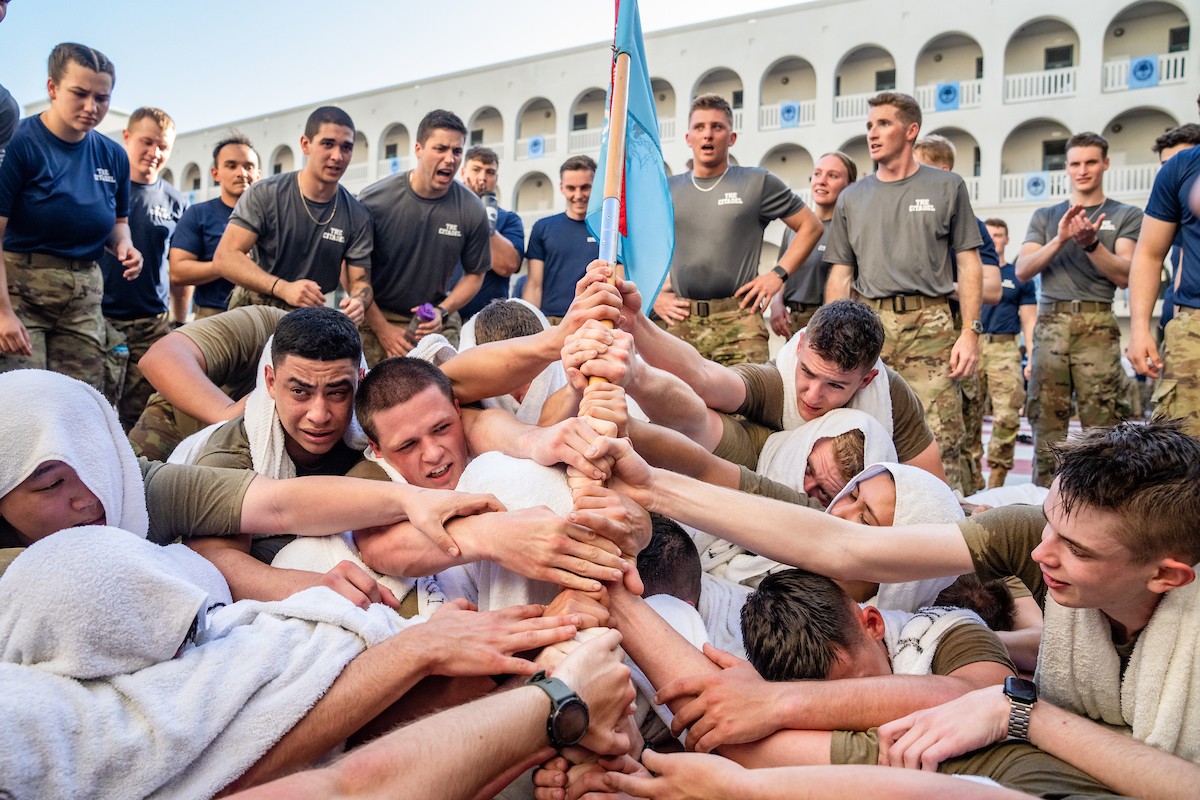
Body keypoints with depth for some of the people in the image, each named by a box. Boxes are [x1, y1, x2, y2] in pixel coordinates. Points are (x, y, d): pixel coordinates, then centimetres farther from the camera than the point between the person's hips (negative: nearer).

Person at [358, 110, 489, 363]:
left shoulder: (472, 211, -6)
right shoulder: (374, 200, -11)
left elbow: (474, 274, 6)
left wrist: (442, 312, -10)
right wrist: (383, 329, -7)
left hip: (431, 324, 1)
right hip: (374, 318, -1)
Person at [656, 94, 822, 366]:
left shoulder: (758, 183, 7)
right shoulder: (667, 190, 14)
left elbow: (811, 226, 11)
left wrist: (778, 274, 1)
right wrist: (655, 296, 10)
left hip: (739, 322, -2)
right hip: (681, 322, 3)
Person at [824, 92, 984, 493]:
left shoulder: (946, 187, 9)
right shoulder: (852, 198, 16)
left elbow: (968, 264, 6)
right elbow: (840, 275, 15)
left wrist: (970, 332, -5)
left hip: (929, 323, -2)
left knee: (939, 440, -9)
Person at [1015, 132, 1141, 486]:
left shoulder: (1125, 216, 12)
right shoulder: (1045, 216, 19)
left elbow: (1124, 276, -1)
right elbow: (1022, 270, 5)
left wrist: (1090, 243, -16)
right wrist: (1060, 239, -10)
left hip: (1097, 326, -2)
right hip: (1050, 323, 2)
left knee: (1101, 424, -9)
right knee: (1046, 423, -2)